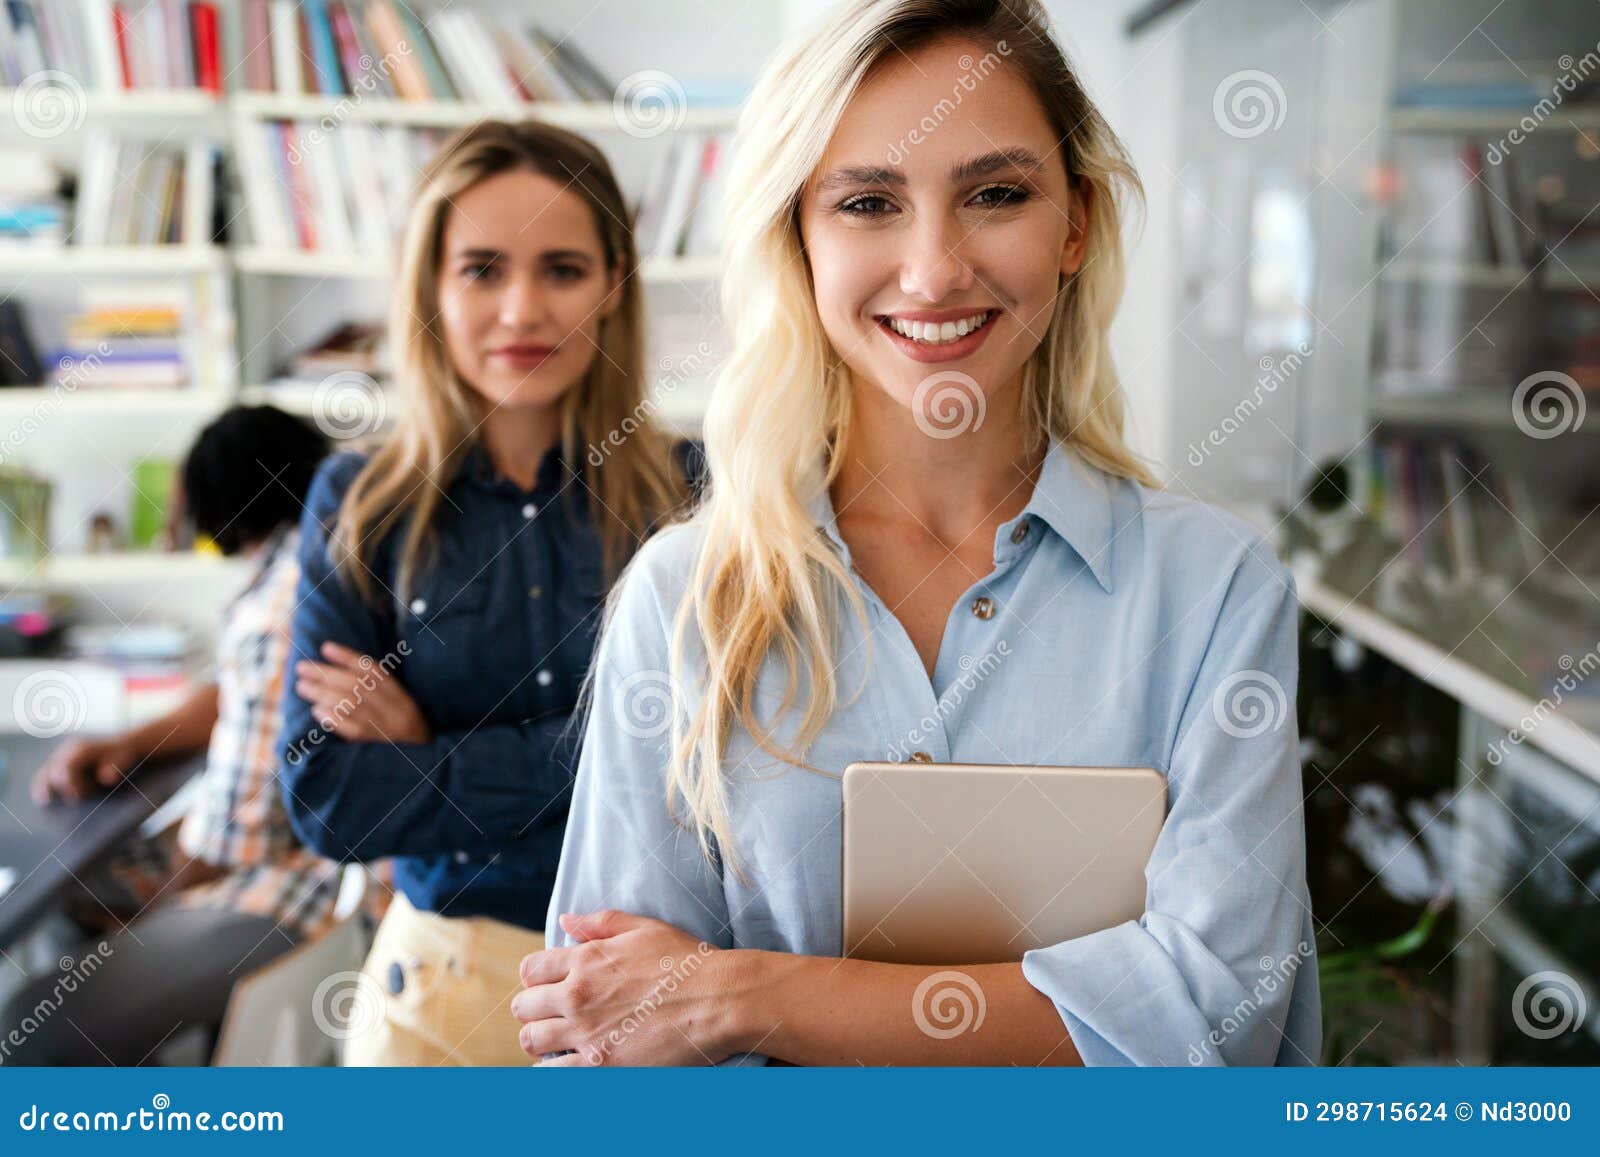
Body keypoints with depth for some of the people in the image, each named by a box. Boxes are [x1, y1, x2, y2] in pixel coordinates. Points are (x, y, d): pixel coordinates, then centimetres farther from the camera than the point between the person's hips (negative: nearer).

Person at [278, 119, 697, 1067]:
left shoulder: (688, 494, -8)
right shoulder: (359, 507, -4)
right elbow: (325, 800, -10)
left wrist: (431, 753, -13)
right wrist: (581, 759, -16)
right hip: (449, 975, 1)